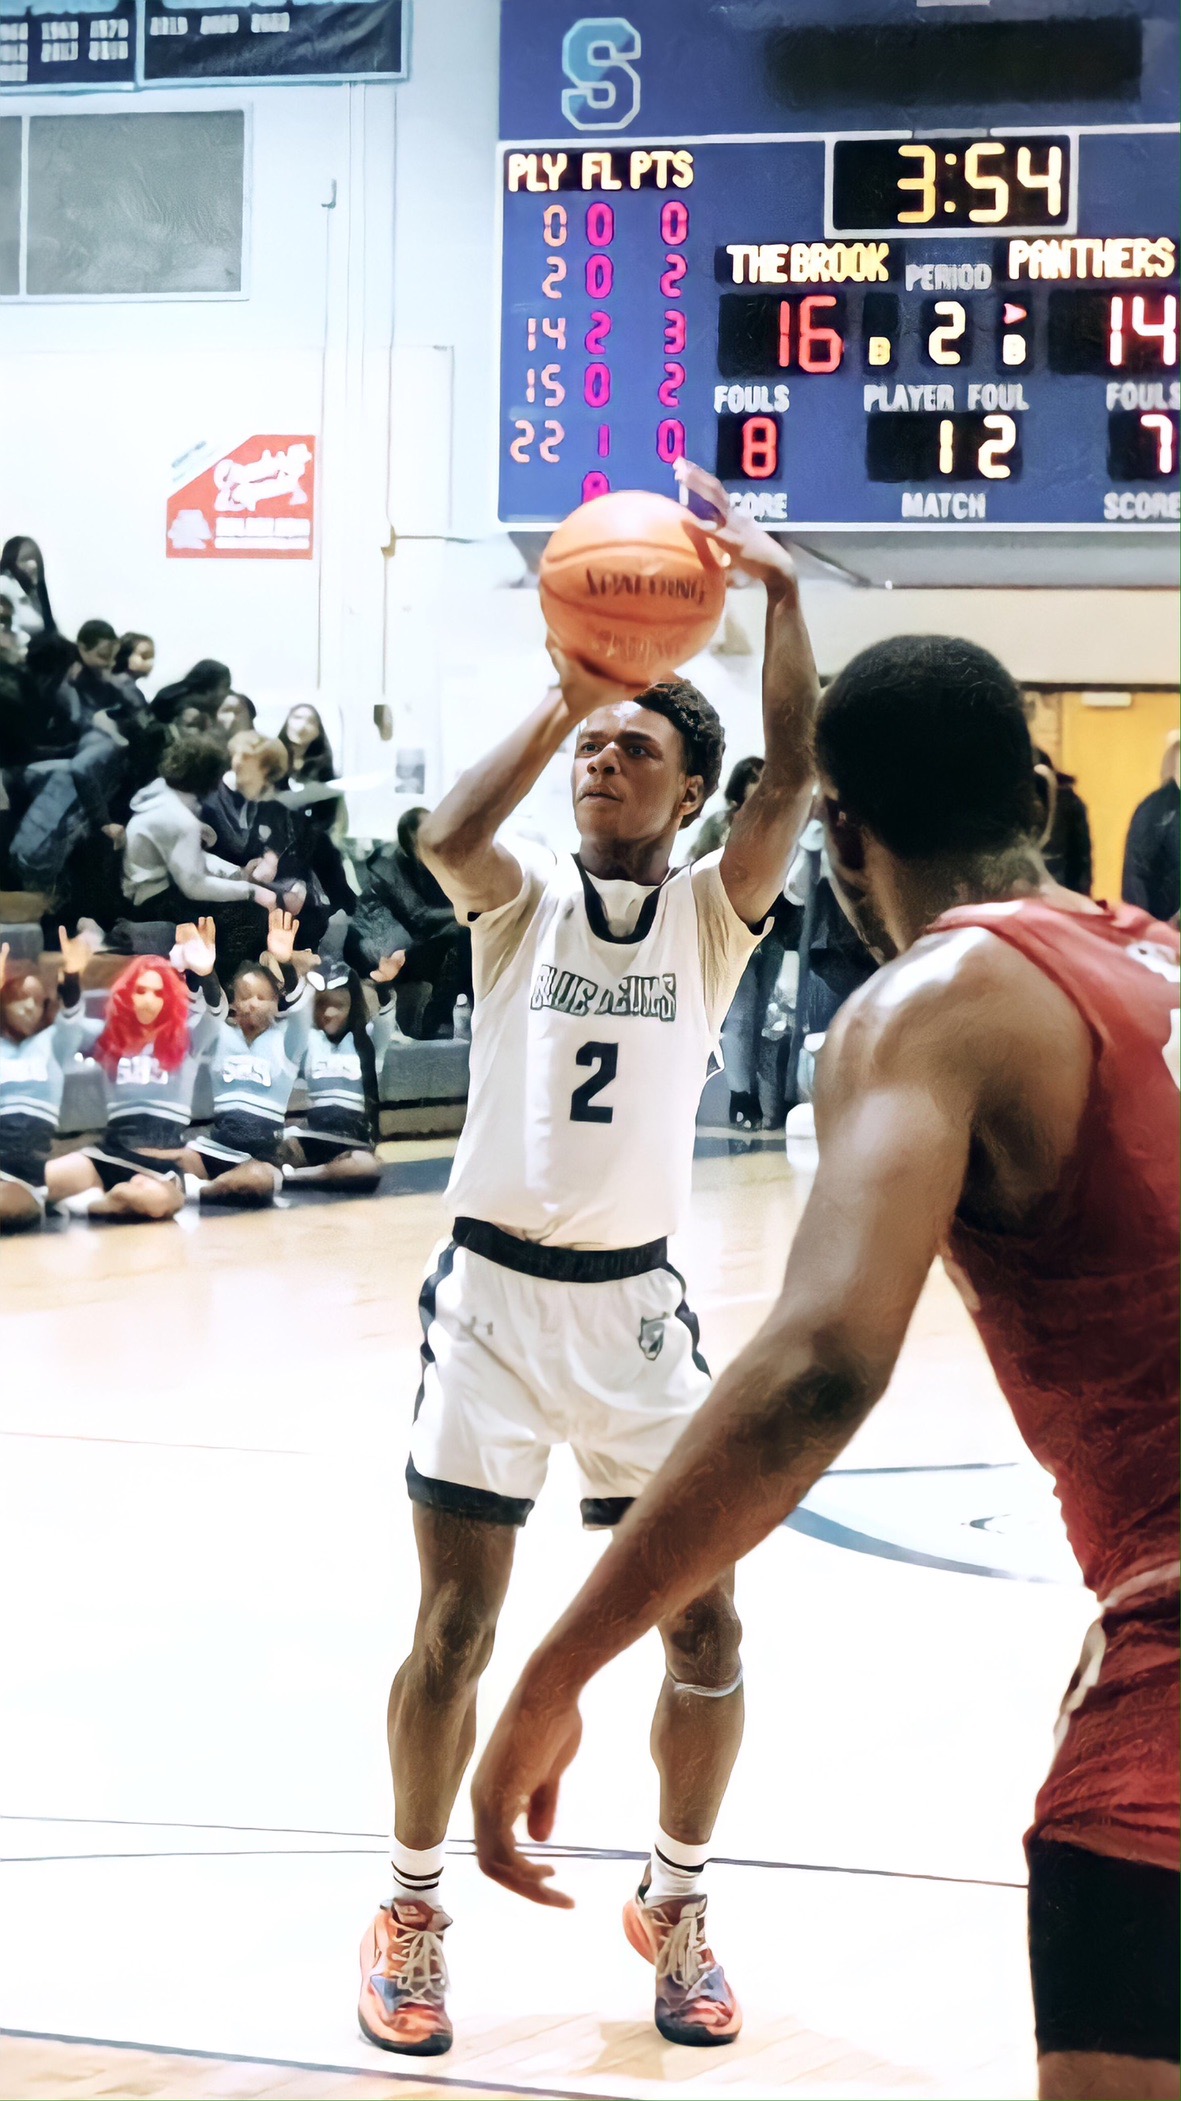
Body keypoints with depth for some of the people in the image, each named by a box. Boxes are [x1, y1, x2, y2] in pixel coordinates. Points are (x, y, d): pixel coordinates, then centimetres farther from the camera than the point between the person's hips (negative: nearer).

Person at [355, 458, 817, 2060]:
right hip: (492, 1293, -1)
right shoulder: (523, 897, 2)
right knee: (455, 1628, 0)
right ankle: (413, 1913, 18)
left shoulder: (713, 912, 2)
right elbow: (445, 835, -23)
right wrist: (566, 696, -24)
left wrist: (779, 593, -26)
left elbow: (792, 784, -16)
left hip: (638, 1301, 1)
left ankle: (674, 1903, 22)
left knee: (704, 1624, 2)